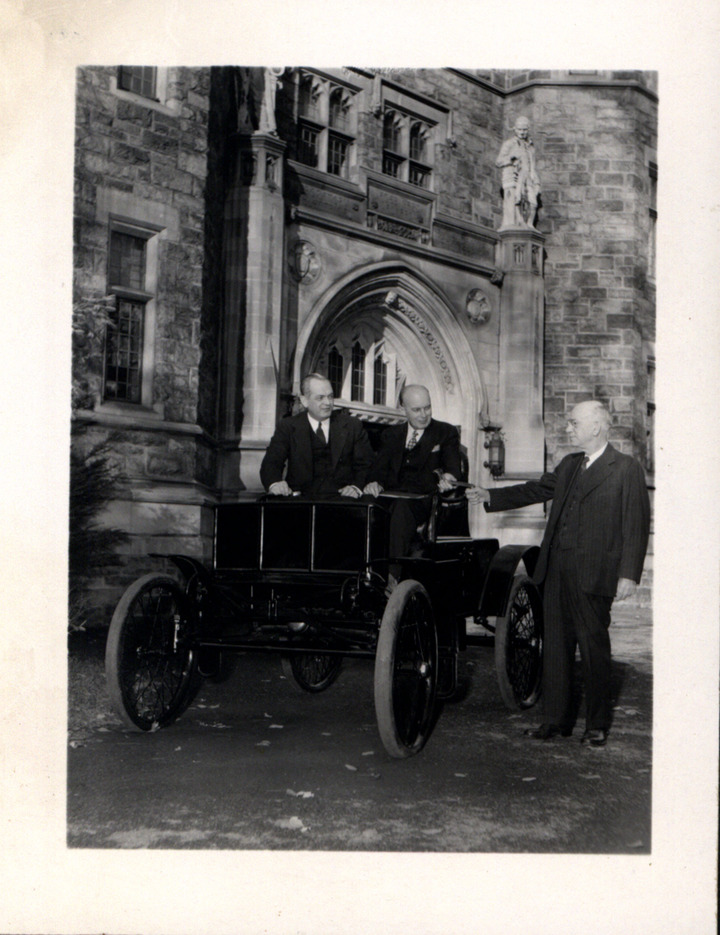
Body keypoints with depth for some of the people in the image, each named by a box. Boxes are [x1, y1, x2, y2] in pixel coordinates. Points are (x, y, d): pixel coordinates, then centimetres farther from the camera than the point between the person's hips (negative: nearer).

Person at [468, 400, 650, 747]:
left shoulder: (626, 469, -5)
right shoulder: (568, 465, 16)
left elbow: (636, 525, -8)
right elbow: (537, 490, 26)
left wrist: (628, 574, -14)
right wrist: (492, 496, 18)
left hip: (593, 574, -6)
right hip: (557, 571, 6)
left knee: (594, 648, 2)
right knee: (555, 645, 9)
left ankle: (597, 725, 15)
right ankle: (556, 720, 18)